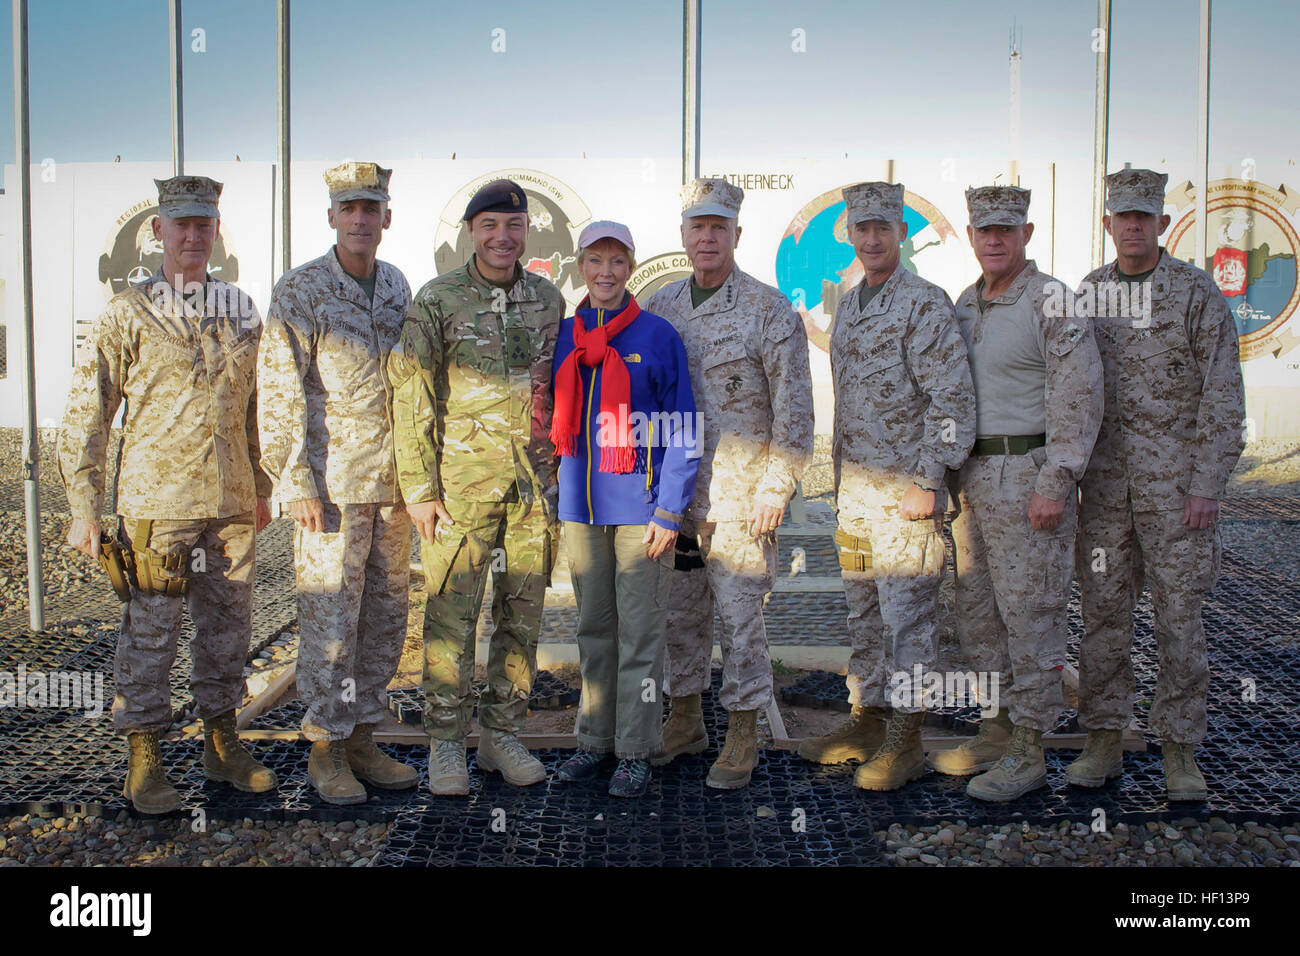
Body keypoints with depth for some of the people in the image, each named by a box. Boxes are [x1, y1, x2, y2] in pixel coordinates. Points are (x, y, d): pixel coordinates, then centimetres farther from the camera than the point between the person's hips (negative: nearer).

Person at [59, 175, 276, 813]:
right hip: (155, 503, -4)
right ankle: (144, 761, 14)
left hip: (230, 503, 4)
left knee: (228, 625, 11)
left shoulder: (241, 311, 11)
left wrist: (262, 488, 18)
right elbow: (85, 414, -3)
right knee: (149, 631, 1)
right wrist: (83, 509, -7)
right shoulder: (128, 314, -2)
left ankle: (223, 745, 26)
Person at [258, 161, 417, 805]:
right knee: (330, 616, -2)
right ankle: (325, 749, 11)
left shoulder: (398, 288, 12)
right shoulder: (299, 292, -6)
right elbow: (279, 394, -8)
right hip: (331, 484, -6)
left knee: (385, 612, 10)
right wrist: (295, 485, -13)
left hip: (393, 482, 6)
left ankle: (361, 738, 22)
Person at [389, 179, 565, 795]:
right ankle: (446, 744, 12)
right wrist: (419, 488, -8)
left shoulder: (548, 299, 10)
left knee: (523, 615, 9)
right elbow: (411, 400, -3)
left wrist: (562, 474, 12)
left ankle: (502, 733, 22)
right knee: (452, 615, 0)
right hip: (463, 481, -4)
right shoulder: (438, 300, -2)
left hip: (535, 485, 4)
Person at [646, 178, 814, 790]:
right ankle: (683, 721, 28)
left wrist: (775, 488, -12)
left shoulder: (769, 310, -4)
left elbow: (794, 407, -6)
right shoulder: (659, 308, 10)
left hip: (739, 496, -4)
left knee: (739, 614, 1)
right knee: (679, 612, 12)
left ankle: (743, 735, 14)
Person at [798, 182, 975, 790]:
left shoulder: (925, 303, -10)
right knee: (862, 611, 14)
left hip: (905, 488, -8)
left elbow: (952, 398, -15)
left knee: (906, 614, -2)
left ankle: (905, 740, 7)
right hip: (854, 485, 8)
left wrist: (927, 482, -18)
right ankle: (866, 719, 26)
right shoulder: (849, 306, 15)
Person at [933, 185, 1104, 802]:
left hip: (1027, 476, -8)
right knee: (975, 610, 13)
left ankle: (1028, 753, 7)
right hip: (971, 474, 8)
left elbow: (1078, 400, -14)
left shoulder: (1053, 303, -9)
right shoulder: (965, 304, 13)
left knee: (1029, 612, -3)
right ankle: (996, 730, 26)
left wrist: (1056, 484, -19)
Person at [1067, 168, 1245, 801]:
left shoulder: (1198, 292, -3)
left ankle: (1179, 752, 13)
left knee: (1179, 612, 1)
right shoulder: (1088, 293, 9)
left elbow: (1222, 397, -6)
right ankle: (1104, 742, 16)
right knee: (1103, 609, 5)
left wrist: (1207, 486, -12)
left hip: (1175, 481, -3)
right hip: (1104, 480, 3)